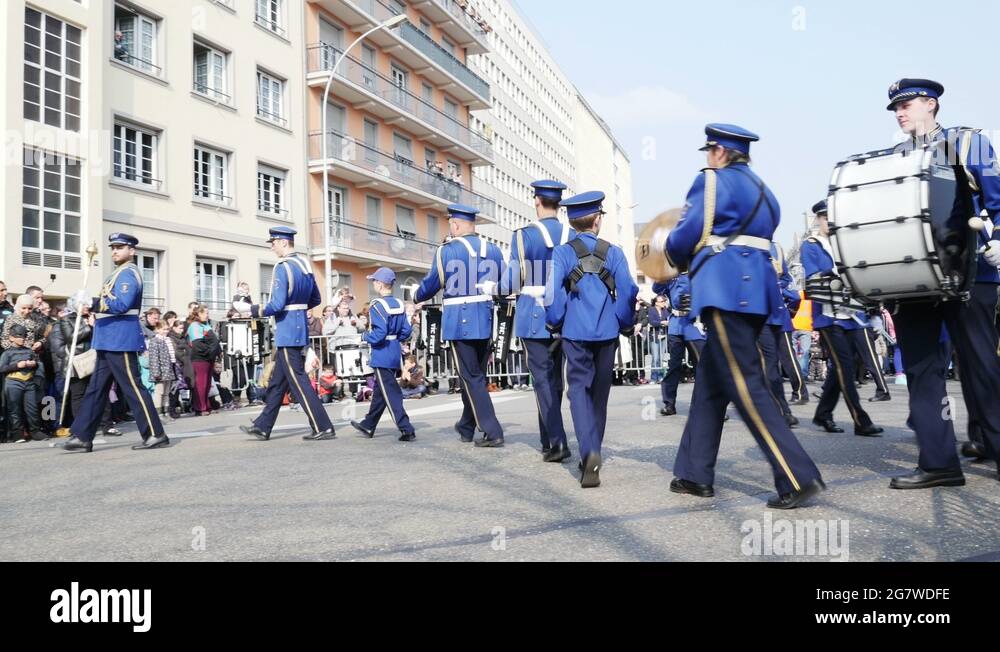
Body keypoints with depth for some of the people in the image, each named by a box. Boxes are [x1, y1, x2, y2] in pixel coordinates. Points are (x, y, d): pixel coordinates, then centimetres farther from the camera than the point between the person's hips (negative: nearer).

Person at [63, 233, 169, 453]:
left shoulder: (128, 273, -11)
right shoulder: (118, 274, 21)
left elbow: (122, 305, -23)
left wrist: (91, 302, -24)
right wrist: (89, 304, 10)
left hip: (121, 341, -10)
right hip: (109, 342, 10)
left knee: (132, 388, -7)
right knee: (96, 389, 11)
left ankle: (156, 435, -2)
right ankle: (82, 436, 15)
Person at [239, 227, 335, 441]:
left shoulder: (283, 268, -16)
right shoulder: (305, 265, 11)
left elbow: (277, 305, -21)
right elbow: (316, 300, 18)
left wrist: (252, 310, -8)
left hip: (287, 333, -9)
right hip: (300, 331, 9)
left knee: (298, 382, -4)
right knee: (277, 382, 15)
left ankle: (323, 428, -3)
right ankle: (262, 427, 25)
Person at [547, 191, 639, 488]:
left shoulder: (562, 253, -2)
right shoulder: (613, 252, 3)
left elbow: (553, 291, -10)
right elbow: (628, 291, -2)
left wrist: (555, 324, 4)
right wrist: (625, 323, 11)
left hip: (575, 333, -2)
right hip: (607, 333, 2)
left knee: (579, 388, -1)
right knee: (600, 391, 14)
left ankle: (589, 452, -21)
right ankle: (593, 454, 27)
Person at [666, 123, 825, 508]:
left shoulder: (712, 180, -2)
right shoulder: (762, 190, 22)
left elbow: (684, 238, -6)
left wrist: (677, 258, 15)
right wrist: (698, 258, 22)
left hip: (726, 291, -9)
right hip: (754, 288, 9)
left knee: (745, 385, -9)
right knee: (710, 381, 12)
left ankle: (798, 478, -11)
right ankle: (695, 474, 16)